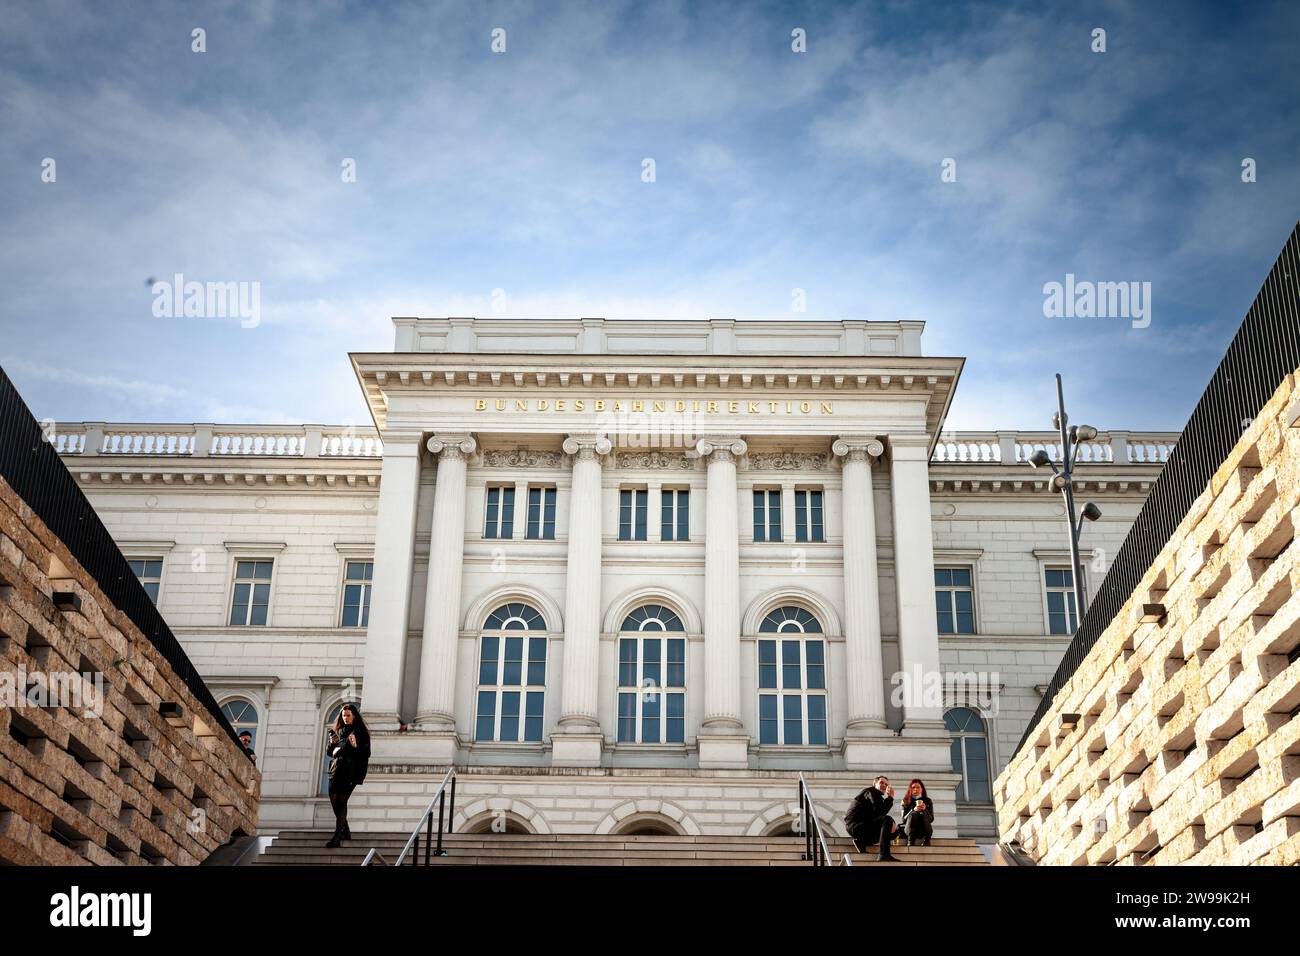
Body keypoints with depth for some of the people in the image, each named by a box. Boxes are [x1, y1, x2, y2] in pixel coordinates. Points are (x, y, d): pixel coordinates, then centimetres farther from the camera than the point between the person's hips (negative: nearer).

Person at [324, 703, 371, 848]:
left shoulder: (361, 732, 4)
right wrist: (332, 743, -4)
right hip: (337, 769, 5)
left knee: (341, 800, -14)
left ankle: (337, 837, -18)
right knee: (334, 799, -3)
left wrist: (356, 747, -18)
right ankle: (345, 831, 14)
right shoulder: (337, 731, 19)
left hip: (351, 770, -5)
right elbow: (329, 751, 17)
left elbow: (367, 753, -1)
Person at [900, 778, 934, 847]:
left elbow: (931, 819, 4)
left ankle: (927, 840, -27)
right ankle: (911, 840, -36)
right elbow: (904, 819, -1)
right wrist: (913, 810, -17)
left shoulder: (927, 801, 10)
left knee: (922, 815, -31)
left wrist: (925, 809, -15)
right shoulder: (906, 801, 8)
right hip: (910, 829, 0)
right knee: (913, 814, -31)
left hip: (924, 830, 0)